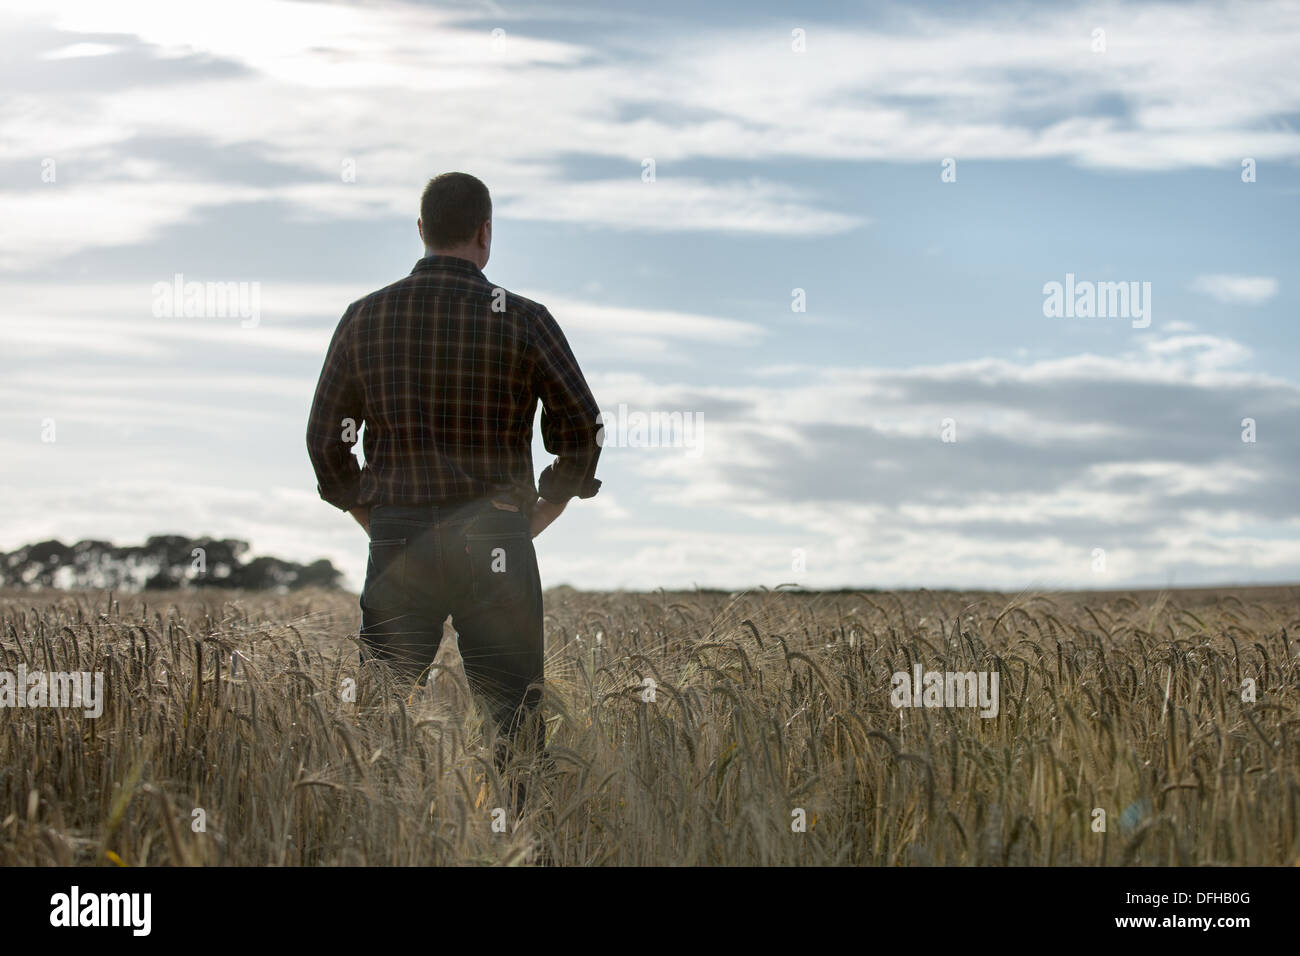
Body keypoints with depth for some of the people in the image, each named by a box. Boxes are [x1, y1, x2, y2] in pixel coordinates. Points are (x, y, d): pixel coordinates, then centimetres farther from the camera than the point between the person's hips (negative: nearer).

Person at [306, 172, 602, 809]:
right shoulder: (523, 321, -4)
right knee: (514, 720, 7)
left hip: (396, 542, 2)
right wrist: (539, 515, 11)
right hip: (496, 546, -2)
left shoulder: (364, 318, 3)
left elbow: (324, 439, 8)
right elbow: (582, 431, -1)